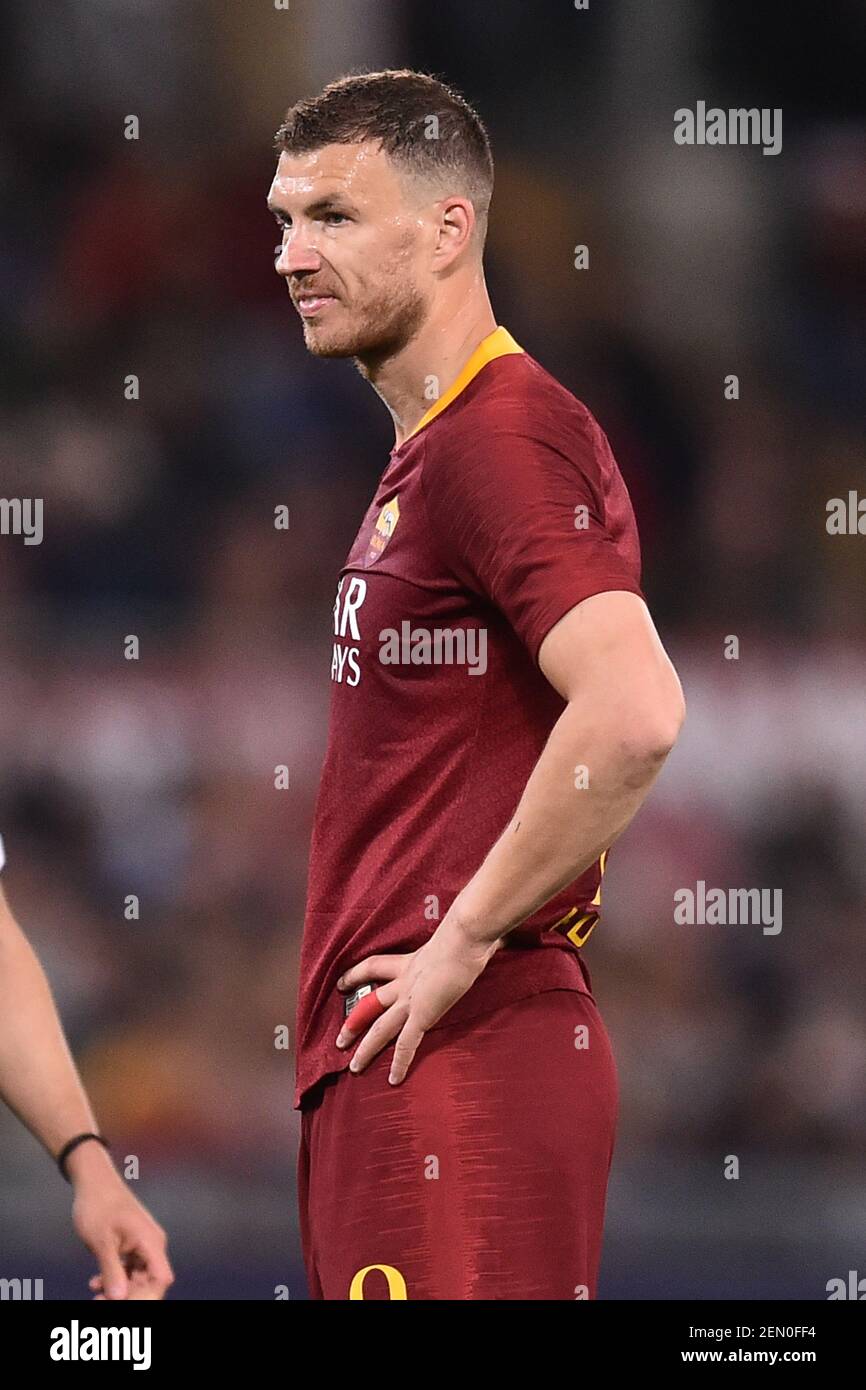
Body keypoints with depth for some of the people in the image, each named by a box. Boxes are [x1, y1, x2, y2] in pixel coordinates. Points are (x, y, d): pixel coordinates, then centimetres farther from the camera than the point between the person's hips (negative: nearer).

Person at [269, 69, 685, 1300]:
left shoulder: (503, 438, -13)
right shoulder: (427, 455, 20)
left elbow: (632, 714, -27)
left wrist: (463, 944, -20)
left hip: (459, 1060, -10)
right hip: (379, 1057, 10)